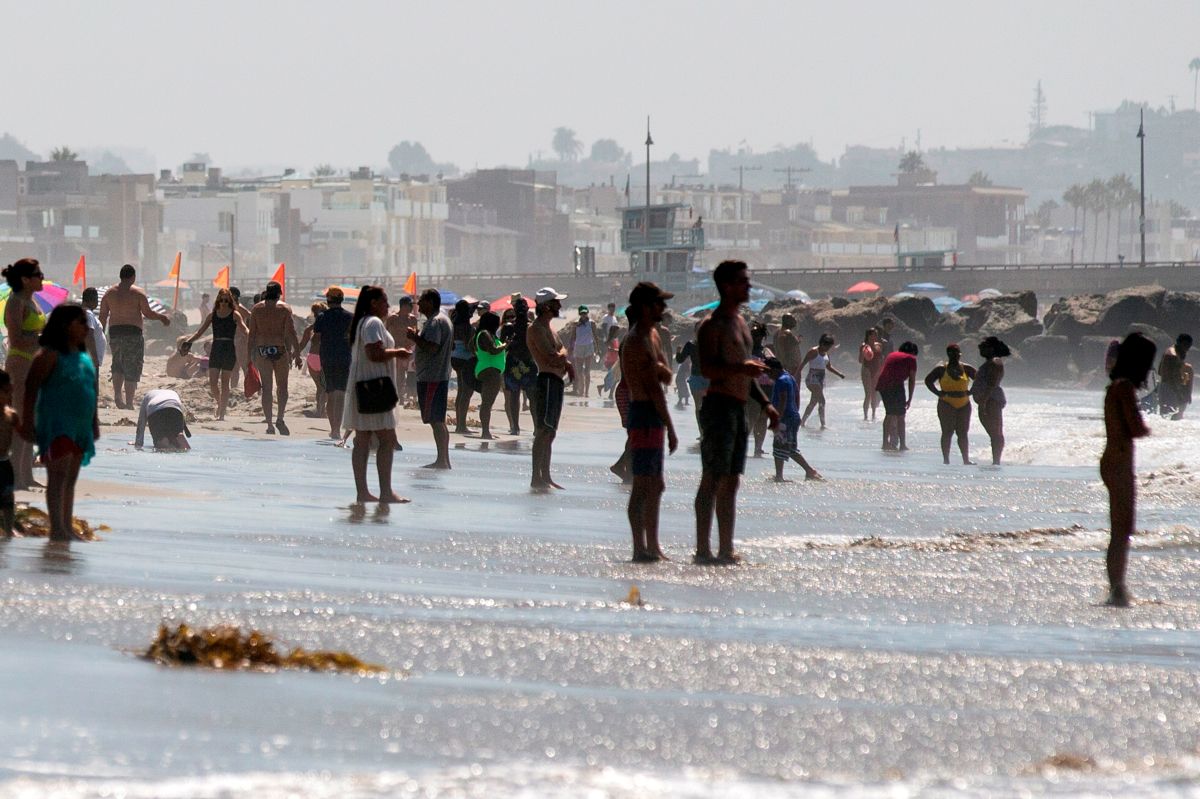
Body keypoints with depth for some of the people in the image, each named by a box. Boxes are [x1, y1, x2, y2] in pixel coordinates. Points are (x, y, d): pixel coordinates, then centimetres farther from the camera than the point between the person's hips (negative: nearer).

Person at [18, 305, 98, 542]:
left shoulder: (85, 358, 15)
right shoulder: (49, 355, -9)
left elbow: (93, 390, 22)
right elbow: (32, 389, -11)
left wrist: (95, 422, 21)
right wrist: (27, 422, -15)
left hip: (79, 426, 8)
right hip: (57, 424, -8)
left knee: (71, 479, 9)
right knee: (58, 475, -12)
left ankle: (68, 527, 13)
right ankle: (57, 529, -15)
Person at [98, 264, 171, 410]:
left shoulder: (109, 293, 8)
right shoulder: (138, 292, -5)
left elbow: (102, 317, 8)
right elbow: (147, 313, -6)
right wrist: (162, 317, 11)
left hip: (114, 332, 4)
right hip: (133, 332, -4)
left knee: (118, 365, 20)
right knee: (132, 370, 1)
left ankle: (117, 393, -1)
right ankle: (129, 403, 0)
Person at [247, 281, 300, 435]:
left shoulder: (256, 308, 6)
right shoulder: (284, 308, -1)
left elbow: (252, 334, 5)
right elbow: (291, 333, -5)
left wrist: (250, 354, 10)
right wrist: (297, 354, -2)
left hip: (262, 349, 2)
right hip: (279, 349, -2)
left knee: (266, 388, 4)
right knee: (282, 386, 9)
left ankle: (269, 424, 1)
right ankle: (280, 418, -6)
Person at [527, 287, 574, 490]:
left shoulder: (549, 328, 21)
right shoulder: (536, 329, -11)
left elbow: (563, 352, 20)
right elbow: (551, 357, -19)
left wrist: (563, 359, -2)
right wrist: (564, 358, 2)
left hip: (556, 382, 10)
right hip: (547, 380, -10)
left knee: (549, 433, 12)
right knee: (543, 431, -14)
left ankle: (545, 477, 16)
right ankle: (536, 478, -17)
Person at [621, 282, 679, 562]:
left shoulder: (653, 336, 16)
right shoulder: (637, 341, -15)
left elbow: (667, 378, 14)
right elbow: (653, 387, -17)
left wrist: (660, 369, -11)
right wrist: (670, 428, -17)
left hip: (652, 416, 10)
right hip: (644, 415, -10)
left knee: (656, 486, 13)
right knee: (643, 485, -10)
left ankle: (653, 547, 18)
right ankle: (640, 549, -11)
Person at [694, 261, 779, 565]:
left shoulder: (740, 322, 20)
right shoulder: (712, 325, -9)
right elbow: (707, 368, -20)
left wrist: (765, 403, 20)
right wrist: (741, 368, -33)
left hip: (738, 408, 9)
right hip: (719, 405, -9)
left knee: (731, 482, 9)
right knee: (712, 480, -11)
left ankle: (726, 549, 13)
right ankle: (703, 550, -13)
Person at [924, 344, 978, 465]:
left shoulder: (966, 369, 8)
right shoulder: (941, 369, 1)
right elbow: (928, 380, -1)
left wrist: (970, 392, 1)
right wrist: (939, 393, -9)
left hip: (964, 405, 3)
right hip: (947, 404, -3)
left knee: (963, 433, 4)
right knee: (947, 433, -6)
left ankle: (966, 460, 4)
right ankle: (946, 459, -4)